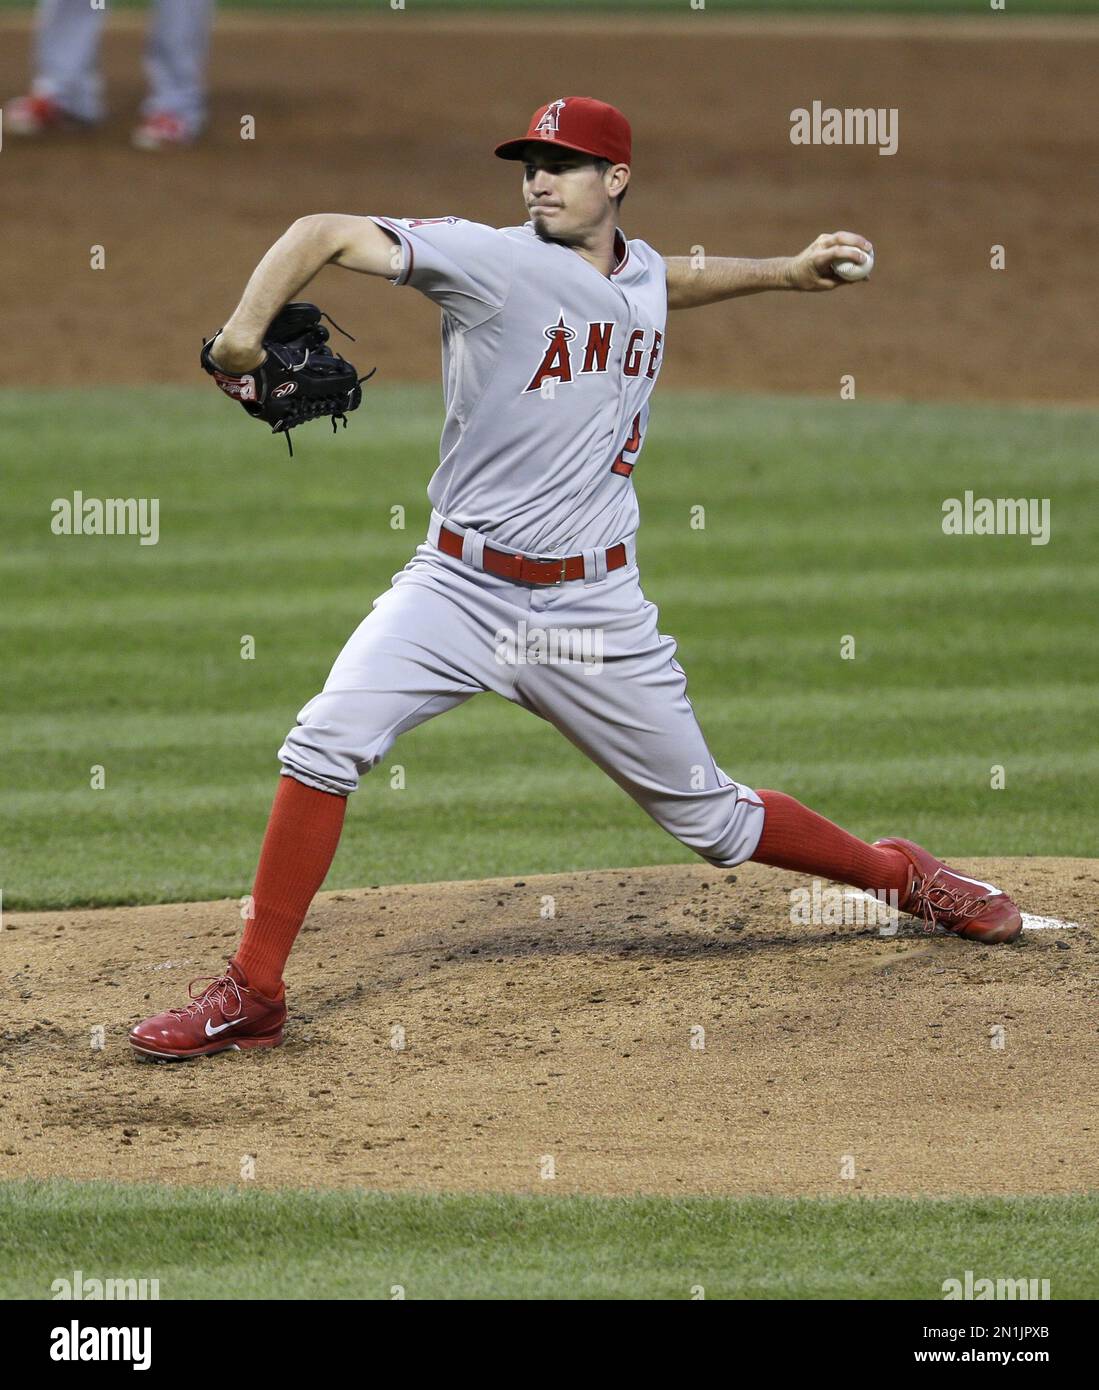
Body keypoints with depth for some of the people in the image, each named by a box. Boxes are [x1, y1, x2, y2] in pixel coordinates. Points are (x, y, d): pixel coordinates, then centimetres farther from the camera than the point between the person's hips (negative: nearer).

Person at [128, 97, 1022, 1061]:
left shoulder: (643, 273, 8)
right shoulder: (493, 259, -10)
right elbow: (330, 233, -20)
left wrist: (787, 273, 27)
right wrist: (245, 330, -35)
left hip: (595, 608, 3)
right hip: (458, 589, -3)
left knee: (708, 817, 9)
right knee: (327, 741, -22)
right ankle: (253, 993, -15)